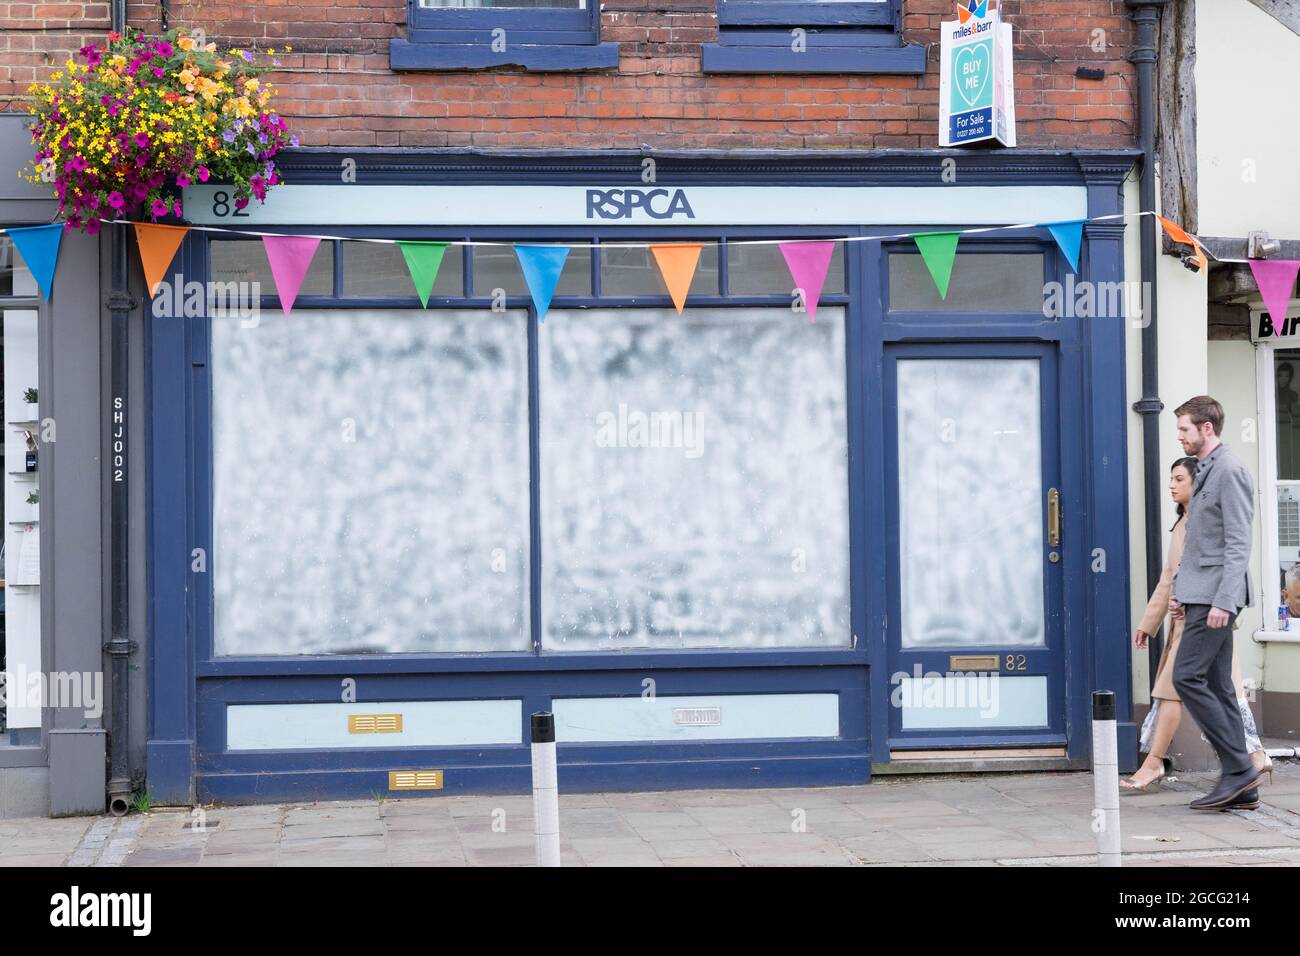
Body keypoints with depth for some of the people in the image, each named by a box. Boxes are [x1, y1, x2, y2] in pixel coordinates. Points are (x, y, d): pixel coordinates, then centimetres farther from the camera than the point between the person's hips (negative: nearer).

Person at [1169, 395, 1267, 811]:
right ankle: (1240, 785, 10)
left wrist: (1223, 601, -23)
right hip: (1201, 594, 10)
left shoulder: (1229, 471, -12)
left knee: (1187, 677, -13)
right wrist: (1180, 589, 21)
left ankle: (1238, 767, -8)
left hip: (1215, 596, -10)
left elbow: (1238, 544, -18)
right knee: (1217, 687, 8)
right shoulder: (1206, 471, 19)